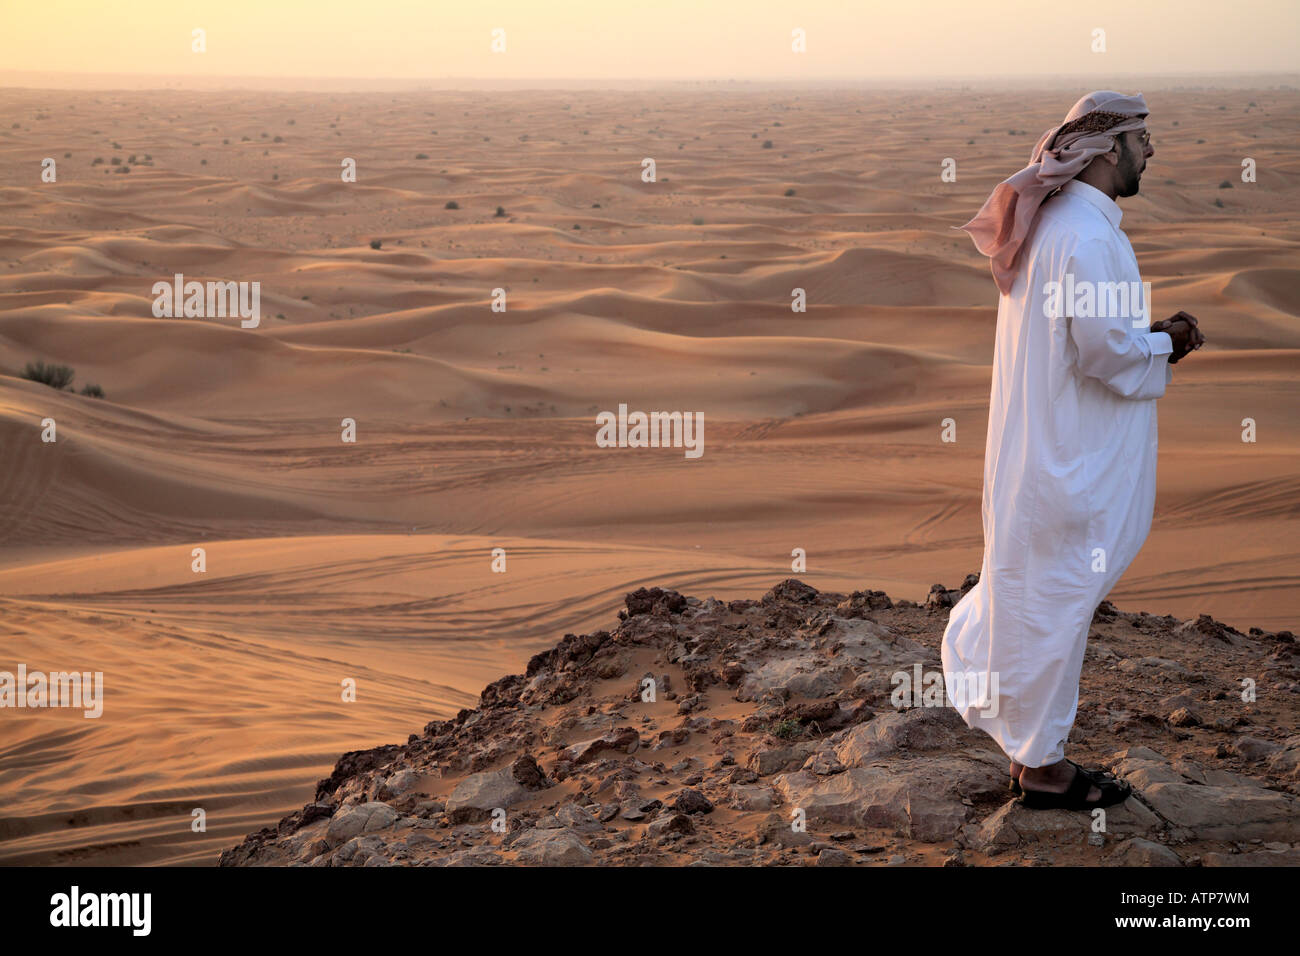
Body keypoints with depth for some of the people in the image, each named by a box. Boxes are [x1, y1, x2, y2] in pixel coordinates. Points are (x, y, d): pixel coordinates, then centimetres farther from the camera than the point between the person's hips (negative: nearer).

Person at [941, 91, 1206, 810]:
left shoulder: (1049, 225, 11)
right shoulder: (1088, 236, -21)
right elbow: (1104, 351, -24)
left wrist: (1152, 334, 9)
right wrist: (1164, 344, -5)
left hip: (1037, 447, 10)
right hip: (1069, 460, -10)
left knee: (1035, 591, 18)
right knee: (1054, 598, 1)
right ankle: (1040, 763, 13)